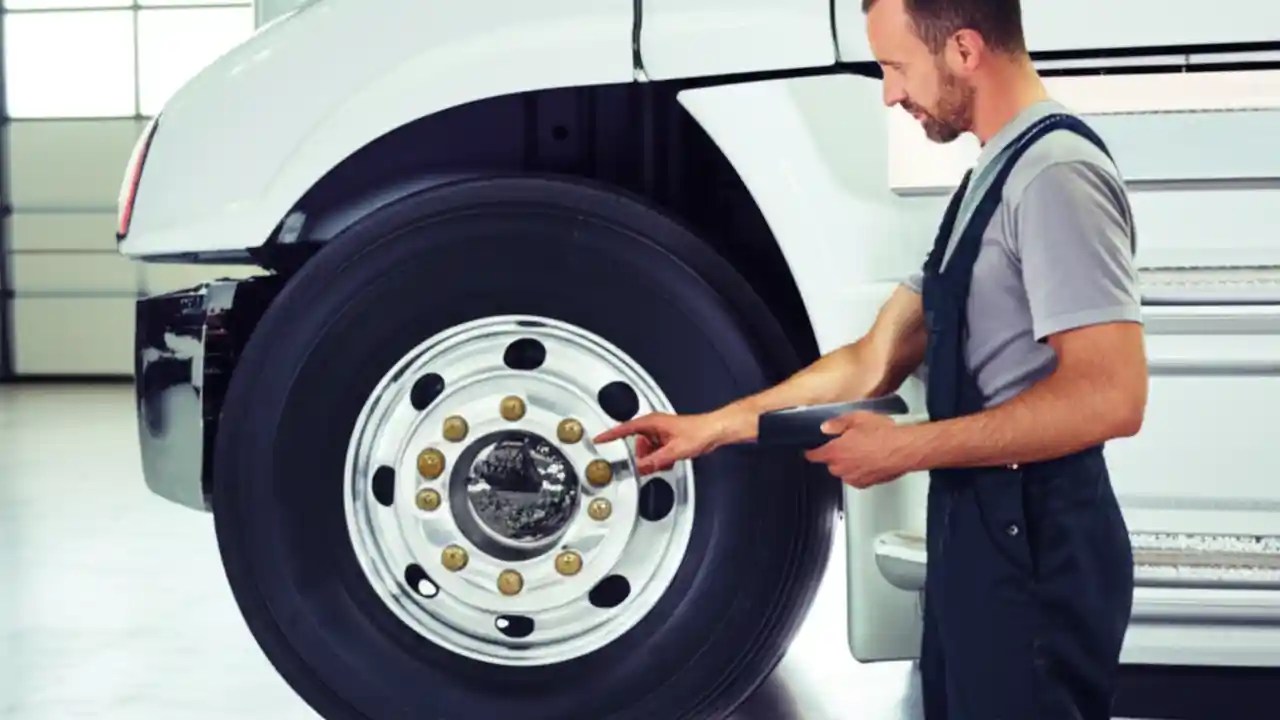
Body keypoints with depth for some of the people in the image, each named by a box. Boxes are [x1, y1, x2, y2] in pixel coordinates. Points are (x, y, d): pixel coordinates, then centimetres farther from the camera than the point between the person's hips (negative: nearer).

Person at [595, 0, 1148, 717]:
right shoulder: (993, 179, 16)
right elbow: (872, 363, 17)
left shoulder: (1055, 173, -16)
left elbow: (1110, 396, -24)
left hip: (1031, 540, -9)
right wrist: (712, 427, 15)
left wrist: (907, 449, -17)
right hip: (981, 530, 9)